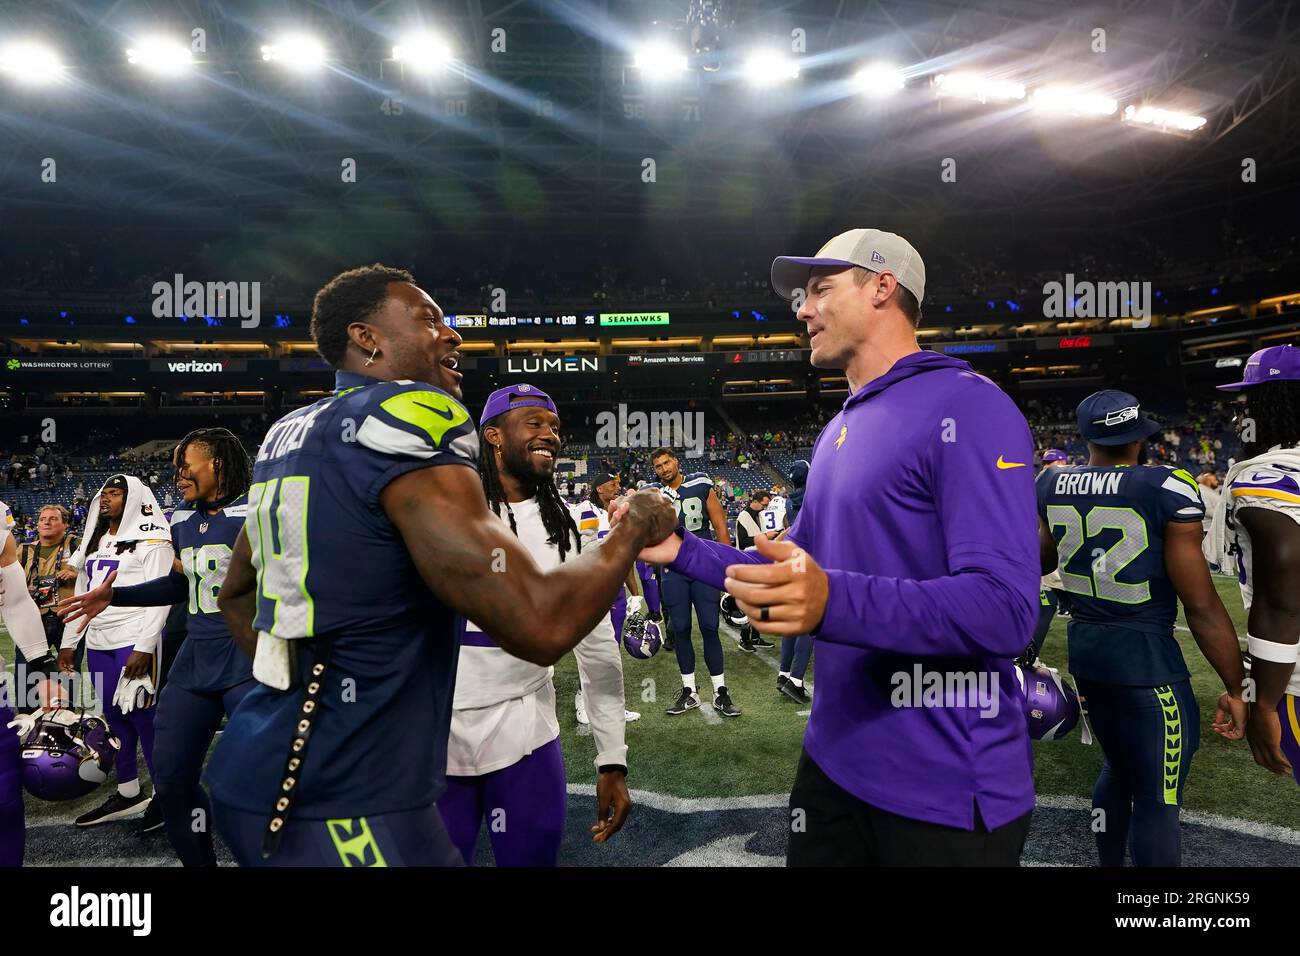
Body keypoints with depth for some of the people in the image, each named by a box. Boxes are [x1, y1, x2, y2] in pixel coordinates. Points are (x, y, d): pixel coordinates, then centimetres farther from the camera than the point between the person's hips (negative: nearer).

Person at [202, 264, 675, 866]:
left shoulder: (287, 435, 9)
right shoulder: (404, 420, -19)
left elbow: (235, 595, 23)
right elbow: (540, 625, -26)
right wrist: (636, 527, -10)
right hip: (340, 803, -9)